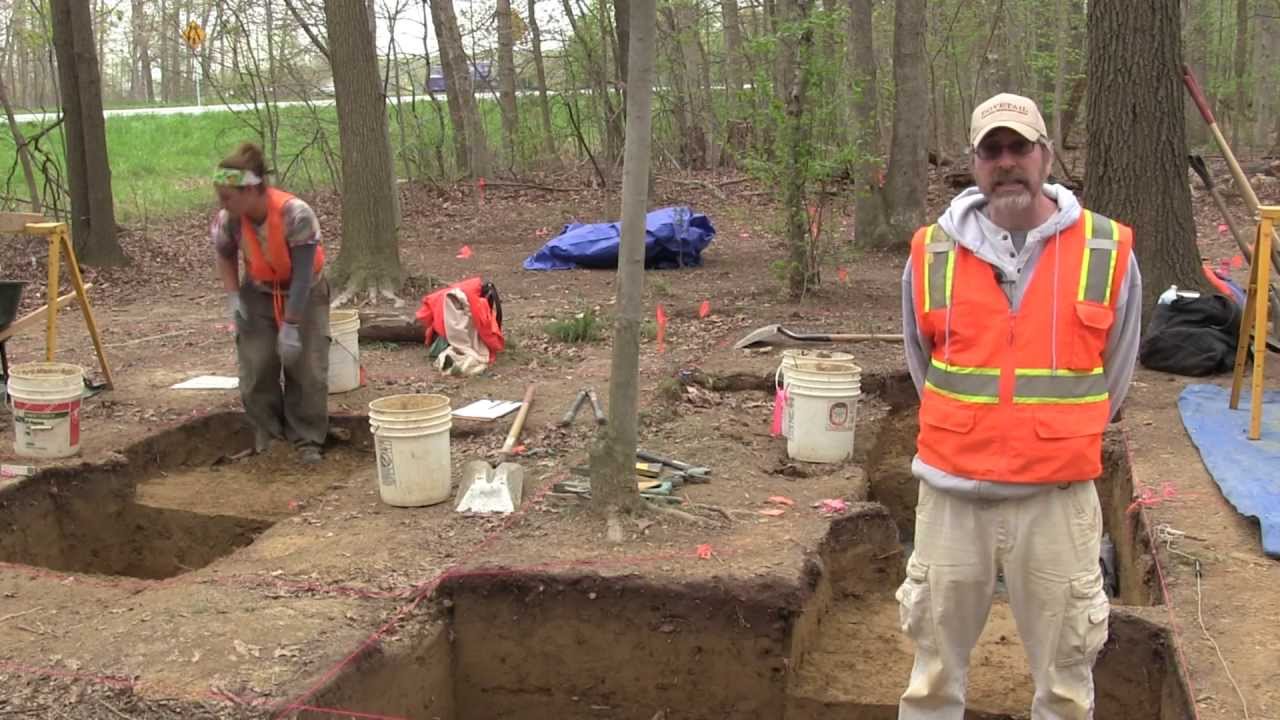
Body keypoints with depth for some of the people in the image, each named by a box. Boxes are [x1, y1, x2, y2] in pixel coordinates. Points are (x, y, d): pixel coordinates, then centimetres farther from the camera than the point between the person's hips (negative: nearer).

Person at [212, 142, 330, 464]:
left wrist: (290, 327, -29)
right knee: (256, 367, -1)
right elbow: (225, 257, 2)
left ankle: (307, 441, 8)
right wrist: (233, 298, -9)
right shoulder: (228, 220, -22)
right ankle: (267, 434, 17)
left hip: (304, 294, -3)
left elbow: (302, 275, -30)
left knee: (307, 368, -6)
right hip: (259, 294, 3)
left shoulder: (296, 215, -35)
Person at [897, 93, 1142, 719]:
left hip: (1058, 496, -1)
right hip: (952, 493, 1)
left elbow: (1114, 371, 10)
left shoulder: (1108, 251, -4)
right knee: (936, 664, 15)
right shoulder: (932, 252, -2)